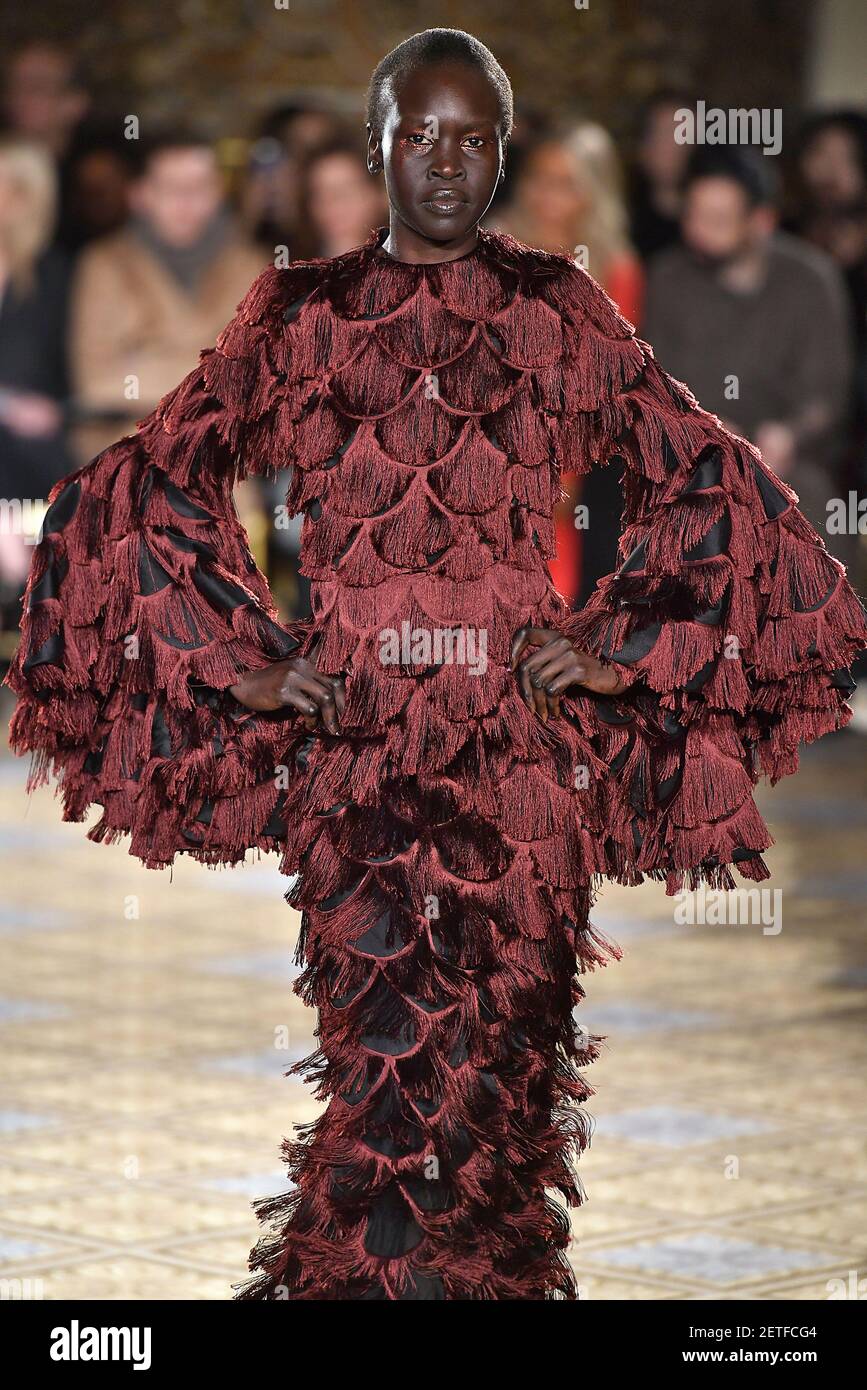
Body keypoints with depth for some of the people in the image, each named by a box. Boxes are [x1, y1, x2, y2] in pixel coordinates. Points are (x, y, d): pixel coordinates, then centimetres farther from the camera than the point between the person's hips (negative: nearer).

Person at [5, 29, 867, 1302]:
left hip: (522, 729, 0)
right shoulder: (300, 312, 8)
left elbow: (714, 489, 12)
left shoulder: (561, 312, 8)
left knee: (500, 1042, -2)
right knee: (380, 1041, -10)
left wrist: (617, 648, 4)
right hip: (352, 727, 0)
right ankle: (370, 1275, -4)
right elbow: (152, 484, 10)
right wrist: (247, 660, 3)